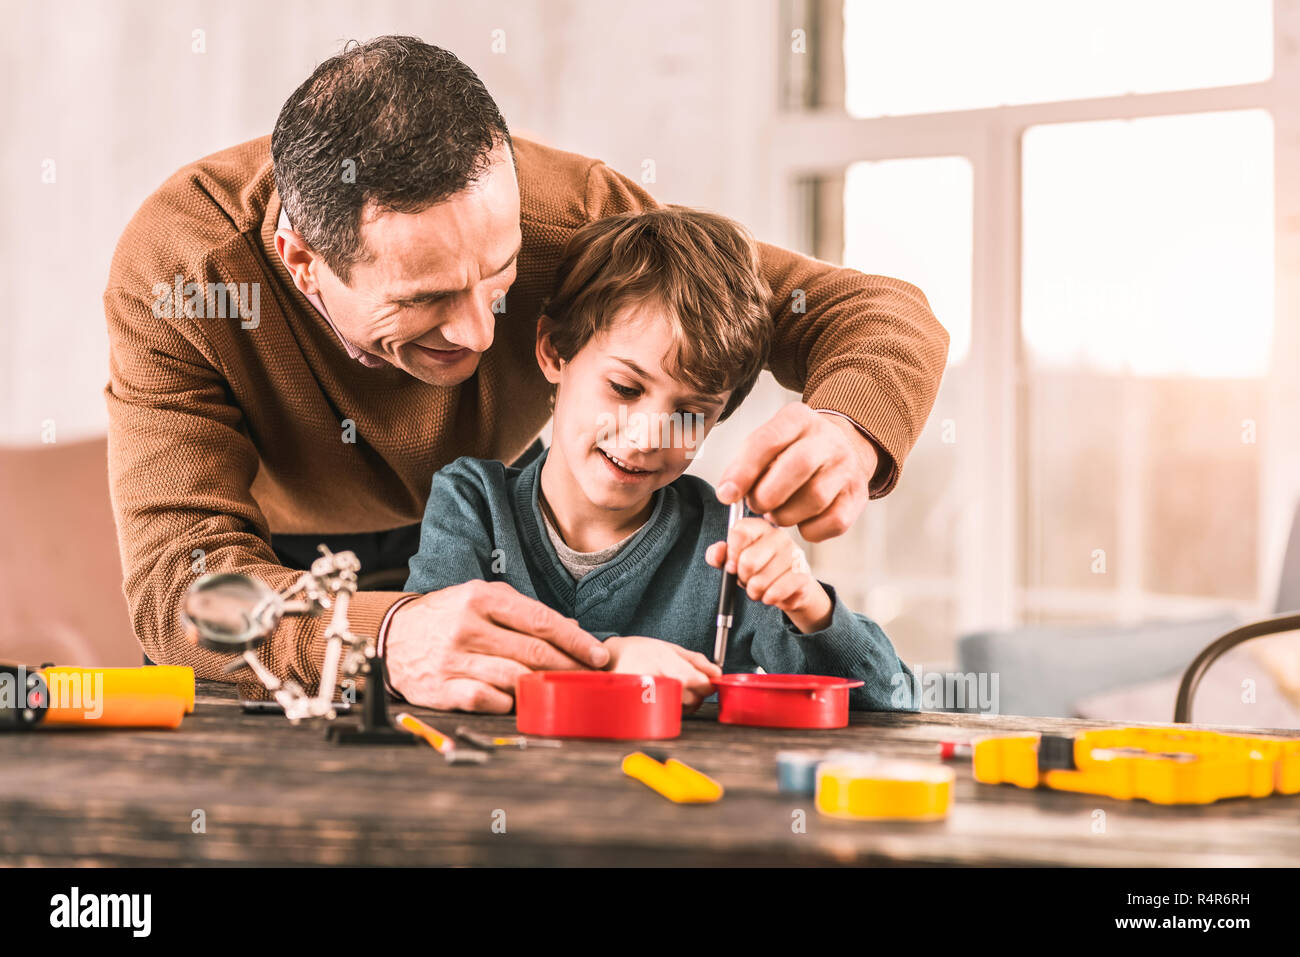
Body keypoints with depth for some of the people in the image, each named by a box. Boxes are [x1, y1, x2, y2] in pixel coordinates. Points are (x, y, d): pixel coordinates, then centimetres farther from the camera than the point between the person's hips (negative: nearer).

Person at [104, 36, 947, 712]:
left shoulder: (559, 213, -30)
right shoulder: (175, 266, -34)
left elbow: (886, 315, -24)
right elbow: (177, 578, -40)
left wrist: (847, 433, -50)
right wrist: (384, 636, -61)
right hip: (274, 562, 0)